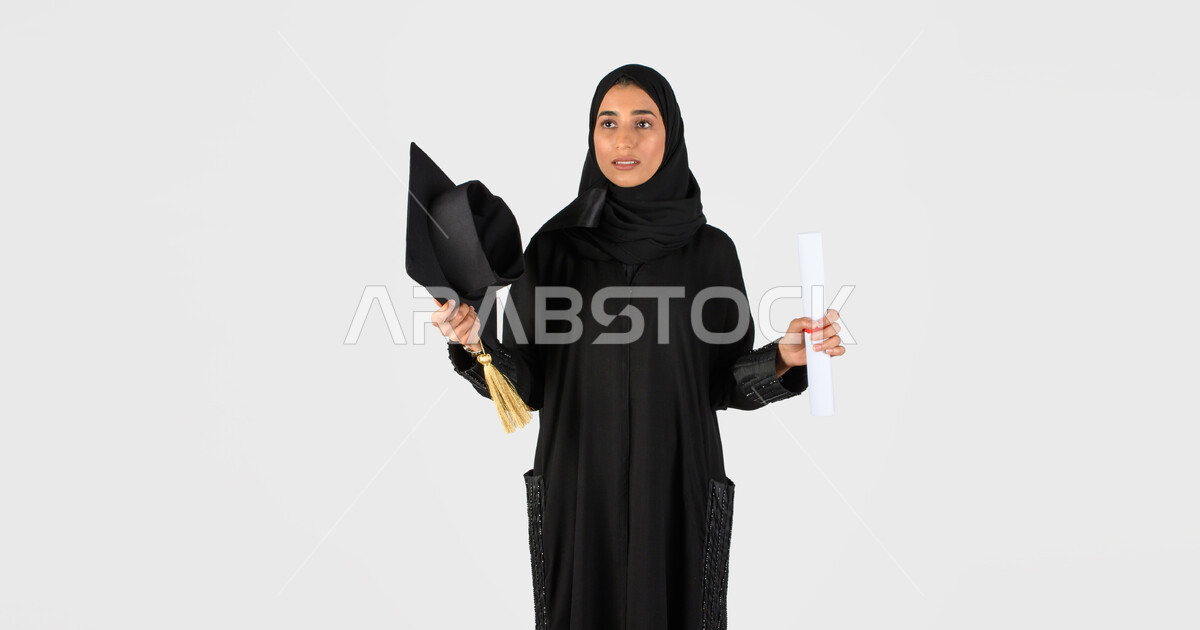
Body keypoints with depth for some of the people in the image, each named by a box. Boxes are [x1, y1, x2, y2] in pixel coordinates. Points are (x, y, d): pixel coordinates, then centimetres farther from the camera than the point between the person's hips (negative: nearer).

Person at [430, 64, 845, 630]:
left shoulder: (710, 249, -1)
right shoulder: (555, 244, -1)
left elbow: (724, 381, 3)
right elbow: (526, 381, -2)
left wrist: (782, 358, -15)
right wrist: (475, 343, -21)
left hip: (676, 489, 0)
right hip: (579, 489, 0)